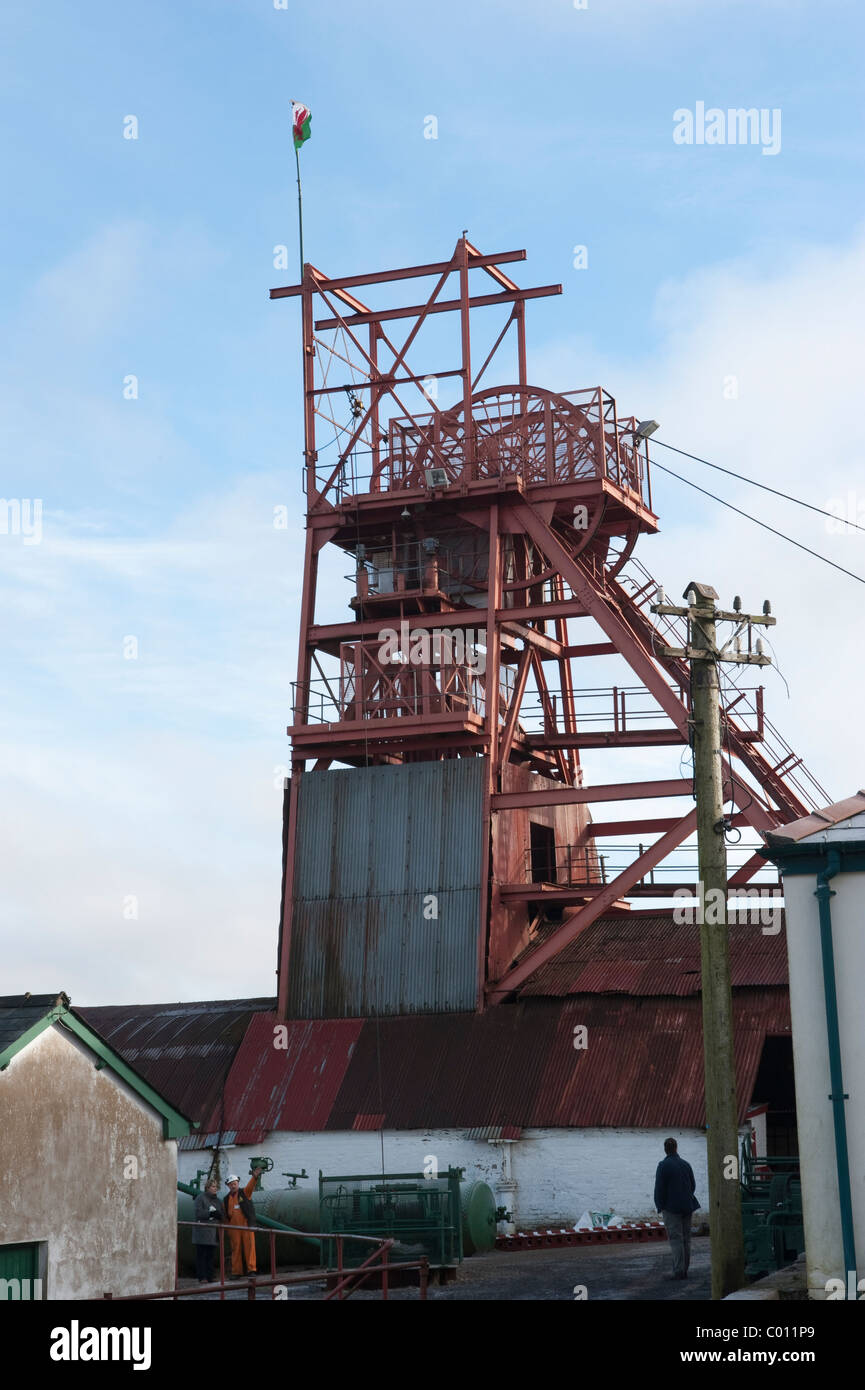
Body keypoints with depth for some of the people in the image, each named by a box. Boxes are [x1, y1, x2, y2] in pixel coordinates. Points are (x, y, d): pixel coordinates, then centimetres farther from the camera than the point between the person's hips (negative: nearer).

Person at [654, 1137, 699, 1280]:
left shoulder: (663, 1166, -11)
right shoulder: (686, 1165, 8)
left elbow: (659, 1188, -13)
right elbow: (693, 1185, 14)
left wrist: (660, 1206, -4)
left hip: (671, 1207, -6)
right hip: (686, 1206, 6)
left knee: (676, 1238, -7)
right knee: (686, 1238, 10)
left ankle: (678, 1271, -11)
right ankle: (684, 1270, 14)